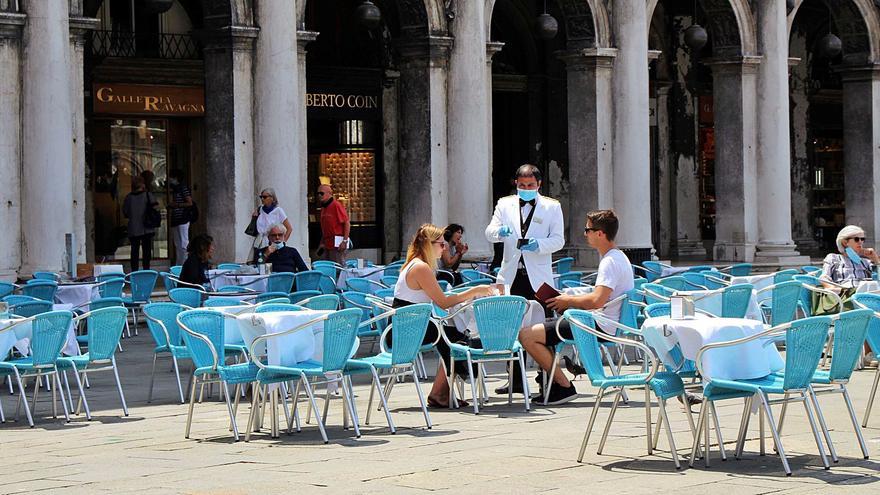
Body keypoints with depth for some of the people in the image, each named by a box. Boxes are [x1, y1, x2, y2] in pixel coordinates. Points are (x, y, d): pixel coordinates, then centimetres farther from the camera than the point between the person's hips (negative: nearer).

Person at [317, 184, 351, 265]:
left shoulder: (336, 205, -9)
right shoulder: (323, 208, 16)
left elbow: (347, 223, -13)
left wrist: (345, 241, -18)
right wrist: (322, 243, 19)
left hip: (337, 244, -9)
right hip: (327, 245, 9)